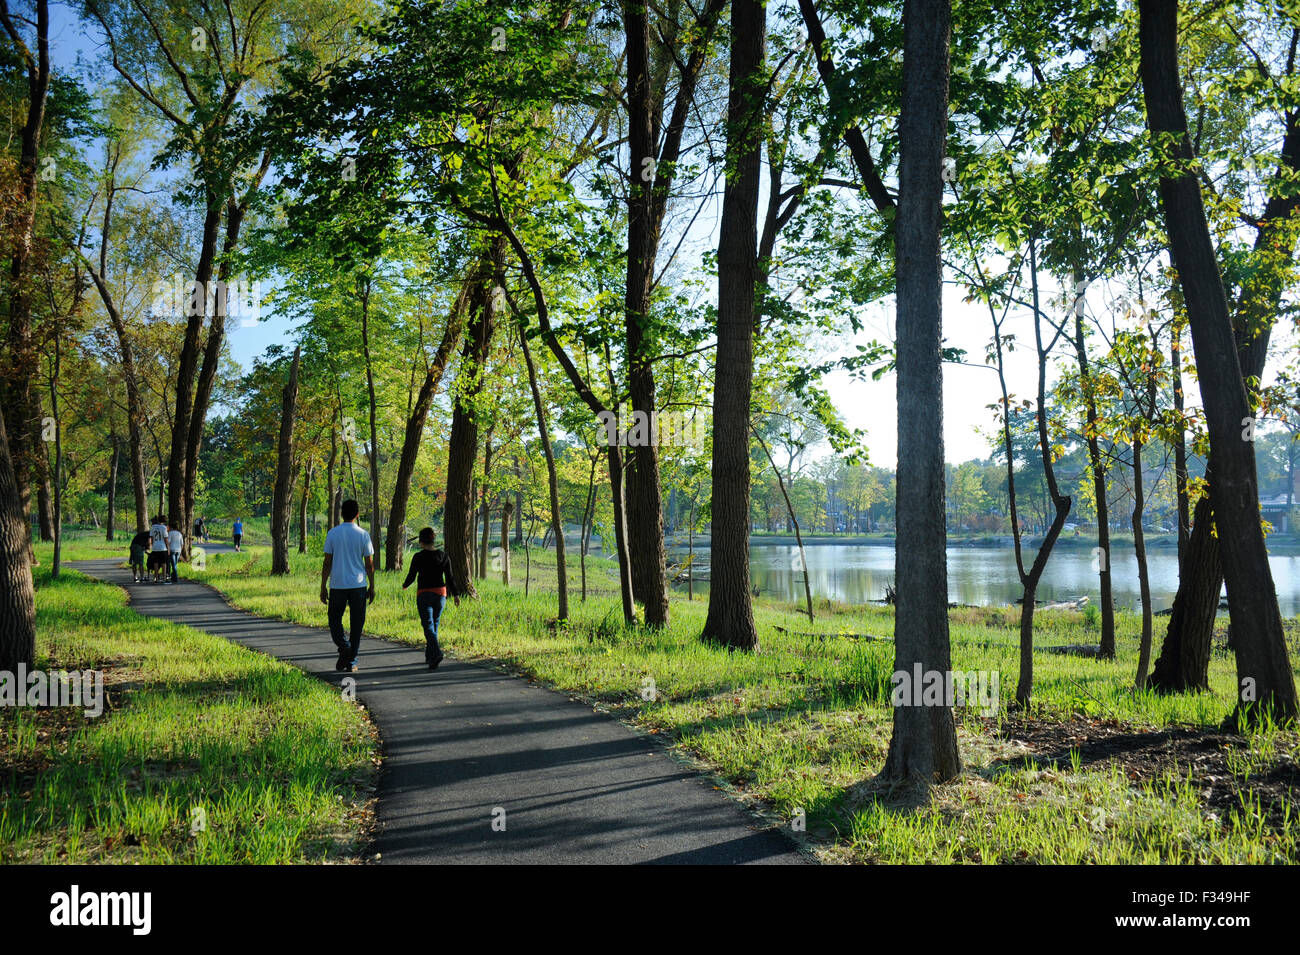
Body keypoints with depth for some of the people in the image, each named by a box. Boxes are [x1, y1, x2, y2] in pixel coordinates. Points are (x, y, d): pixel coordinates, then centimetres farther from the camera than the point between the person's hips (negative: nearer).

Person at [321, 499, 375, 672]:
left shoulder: (333, 533, 0)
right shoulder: (363, 534, 0)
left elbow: (327, 563, 0)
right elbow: (369, 564, 1)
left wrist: (323, 588, 6)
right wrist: (372, 587, 10)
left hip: (337, 585, 0)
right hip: (358, 586, 0)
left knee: (334, 620, 13)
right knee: (356, 624, 7)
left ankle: (344, 647, -12)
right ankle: (351, 661, 8)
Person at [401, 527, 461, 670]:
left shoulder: (418, 557, -9)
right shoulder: (443, 556, 2)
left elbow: (411, 576, -3)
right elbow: (449, 577, 2)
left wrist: (404, 586, 17)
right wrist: (455, 594, 8)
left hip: (424, 595, -4)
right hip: (440, 594, 4)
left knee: (428, 626, -6)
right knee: (434, 624, 17)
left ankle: (437, 653, -27)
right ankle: (429, 656, 26)